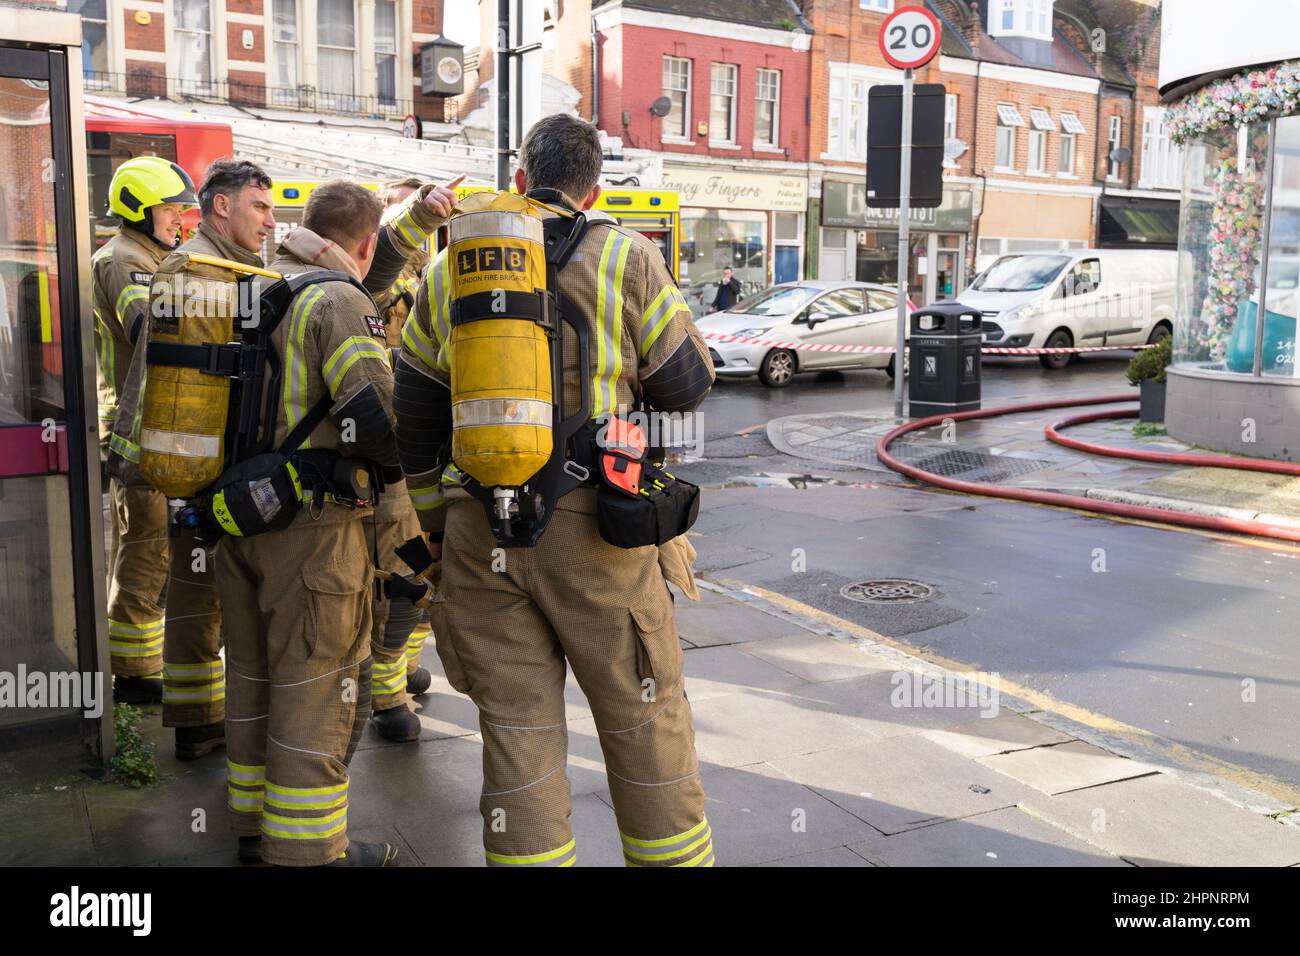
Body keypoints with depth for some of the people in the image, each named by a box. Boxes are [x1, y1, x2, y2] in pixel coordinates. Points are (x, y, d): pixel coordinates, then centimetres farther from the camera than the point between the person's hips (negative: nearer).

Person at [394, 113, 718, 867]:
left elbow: (415, 419, 14)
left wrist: (436, 523, 23)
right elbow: (687, 385, 2)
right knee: (645, 721, 11)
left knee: (517, 728, 11)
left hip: (481, 534, 3)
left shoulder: (447, 270, 11)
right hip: (593, 527, -3)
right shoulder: (626, 257, -1)